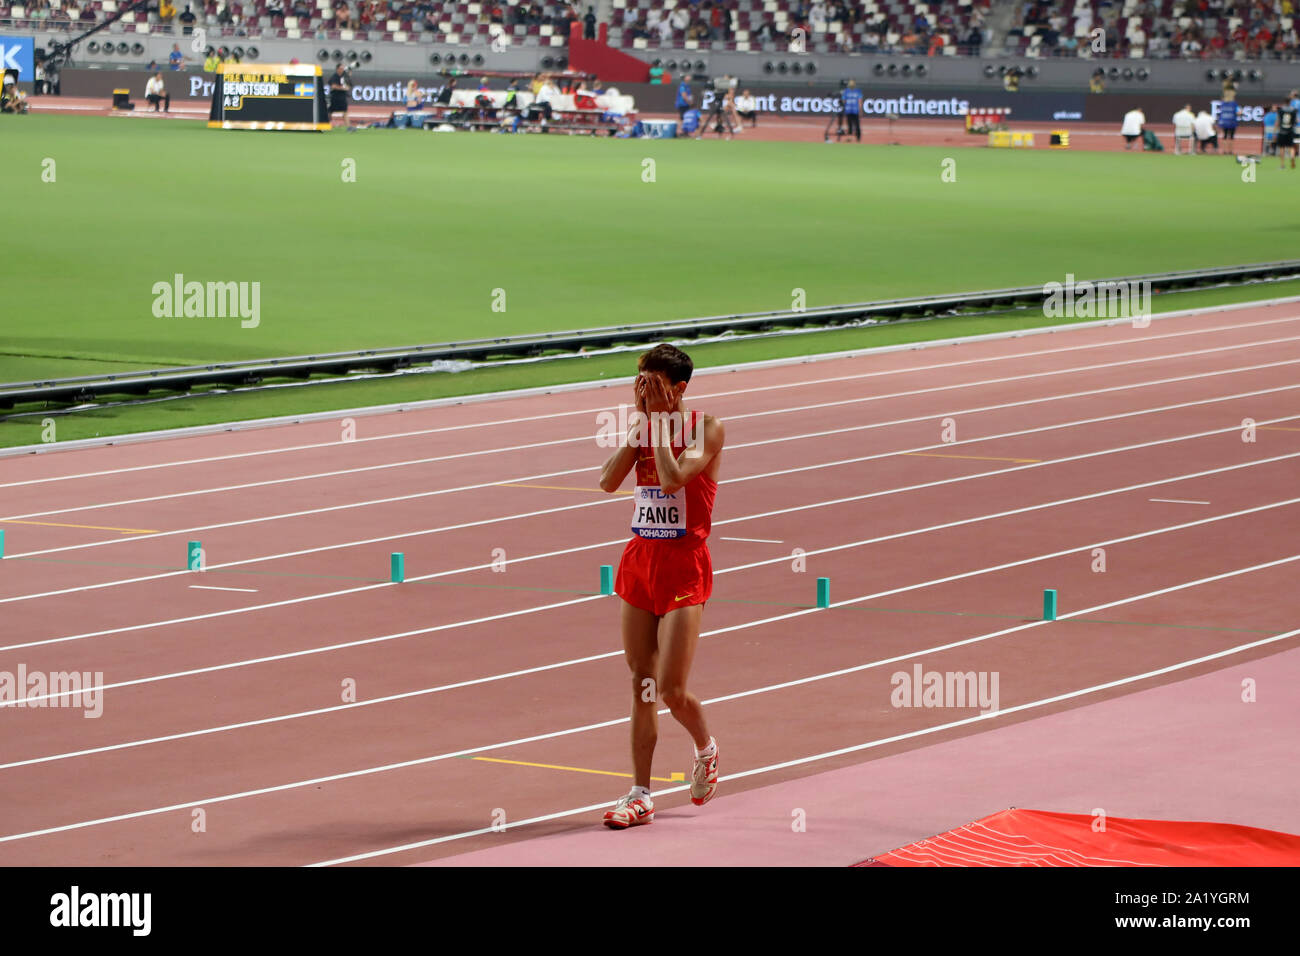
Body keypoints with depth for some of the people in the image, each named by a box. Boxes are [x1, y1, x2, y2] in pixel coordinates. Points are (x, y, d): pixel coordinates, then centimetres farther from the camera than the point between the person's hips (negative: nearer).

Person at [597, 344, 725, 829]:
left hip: (683, 562, -5)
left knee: (672, 690, -8)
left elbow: (672, 478, -25)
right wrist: (641, 420, -7)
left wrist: (661, 418, -15)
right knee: (641, 685, 5)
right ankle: (640, 796, 10)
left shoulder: (707, 428, -9)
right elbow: (608, 480, -5)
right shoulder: (642, 424, 8)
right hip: (640, 557, 6)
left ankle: (706, 749, 23)